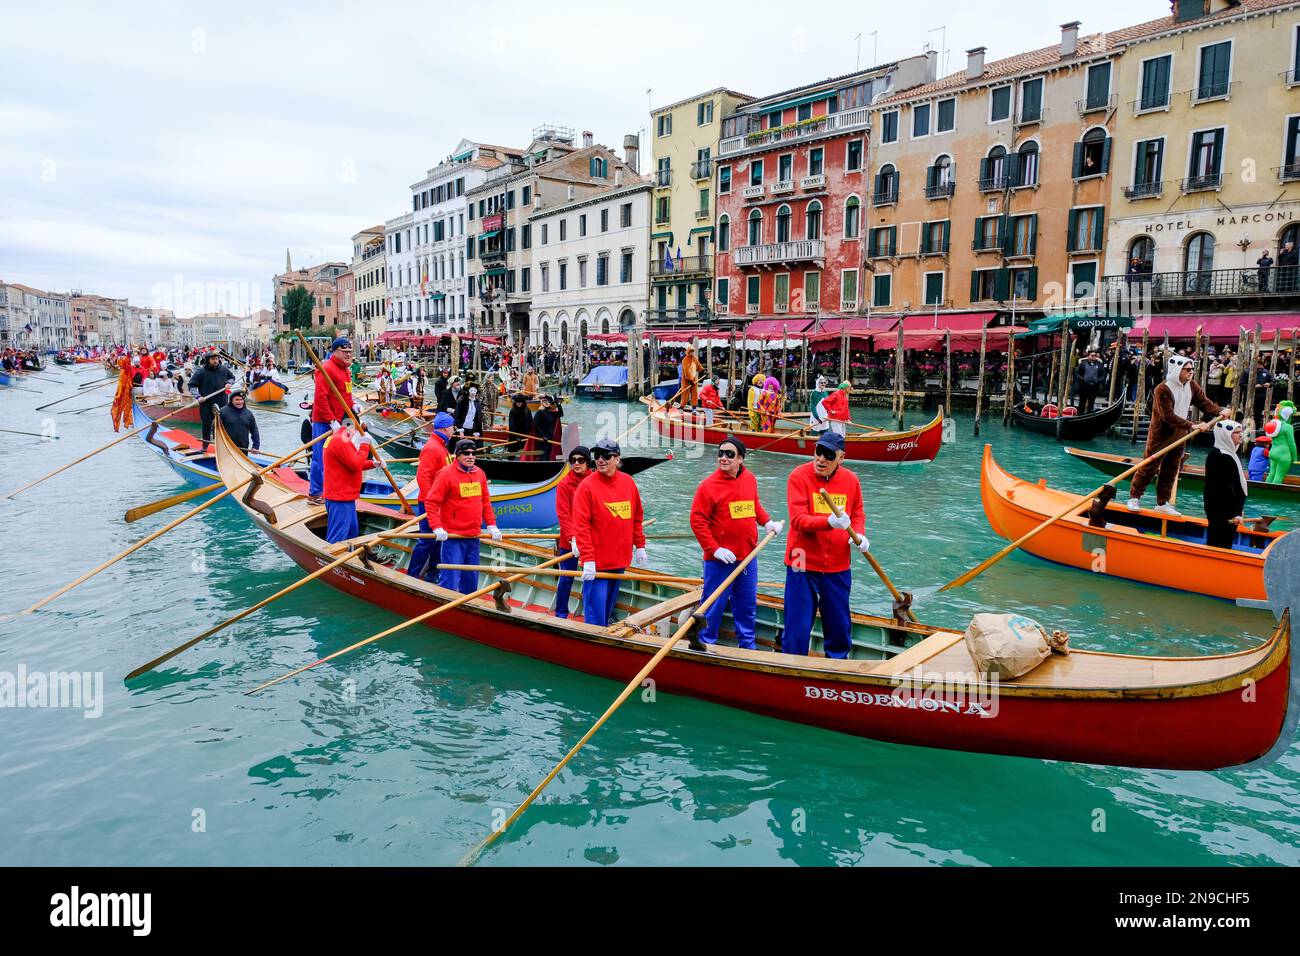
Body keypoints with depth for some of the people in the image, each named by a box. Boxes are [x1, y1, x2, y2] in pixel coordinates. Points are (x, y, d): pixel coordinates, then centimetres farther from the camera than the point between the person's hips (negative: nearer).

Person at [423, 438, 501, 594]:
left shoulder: (479, 473, 8)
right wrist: (437, 528, -20)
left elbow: (485, 502, 16)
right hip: (453, 536, -6)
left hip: (474, 537, 7)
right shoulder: (446, 474, -11)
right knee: (450, 580, -5)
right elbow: (431, 502, -12)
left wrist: (491, 525, 9)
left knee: (471, 579, 18)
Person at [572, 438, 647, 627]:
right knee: (595, 614, -4)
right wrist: (587, 559, -20)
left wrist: (639, 546, 13)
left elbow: (636, 517, 15)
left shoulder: (628, 482, 5)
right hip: (596, 563, -5)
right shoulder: (587, 486, -10)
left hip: (620, 561, 5)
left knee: (608, 608, 19)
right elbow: (581, 525, -14)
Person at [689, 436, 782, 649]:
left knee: (748, 605, 16)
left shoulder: (749, 479, 3)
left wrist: (767, 522, 4)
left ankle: (747, 644, 32)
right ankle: (706, 644, 21)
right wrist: (714, 549, -18)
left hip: (748, 557, 5)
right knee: (714, 606, 4)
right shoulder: (709, 485, -13)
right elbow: (697, 520, -14)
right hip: (720, 560, -5)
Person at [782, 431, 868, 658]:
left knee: (839, 625, 15)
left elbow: (858, 514, 17)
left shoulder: (851, 480, 2)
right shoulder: (799, 476, -11)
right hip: (804, 564, -4)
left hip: (838, 566, 4)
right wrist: (830, 522, -34)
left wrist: (859, 534, -4)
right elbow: (798, 520, -19)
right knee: (798, 625, 3)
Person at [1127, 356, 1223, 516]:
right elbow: (1168, 416, -26)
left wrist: (1220, 411, -16)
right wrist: (1193, 426, -30)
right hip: (1161, 434, -7)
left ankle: (1162, 503, 19)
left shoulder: (1191, 386, 2)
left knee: (1171, 471, 11)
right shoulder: (1162, 390, -21)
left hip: (1179, 435, 7)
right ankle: (1134, 497, 12)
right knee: (1149, 467, -1)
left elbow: (1204, 402, 3)